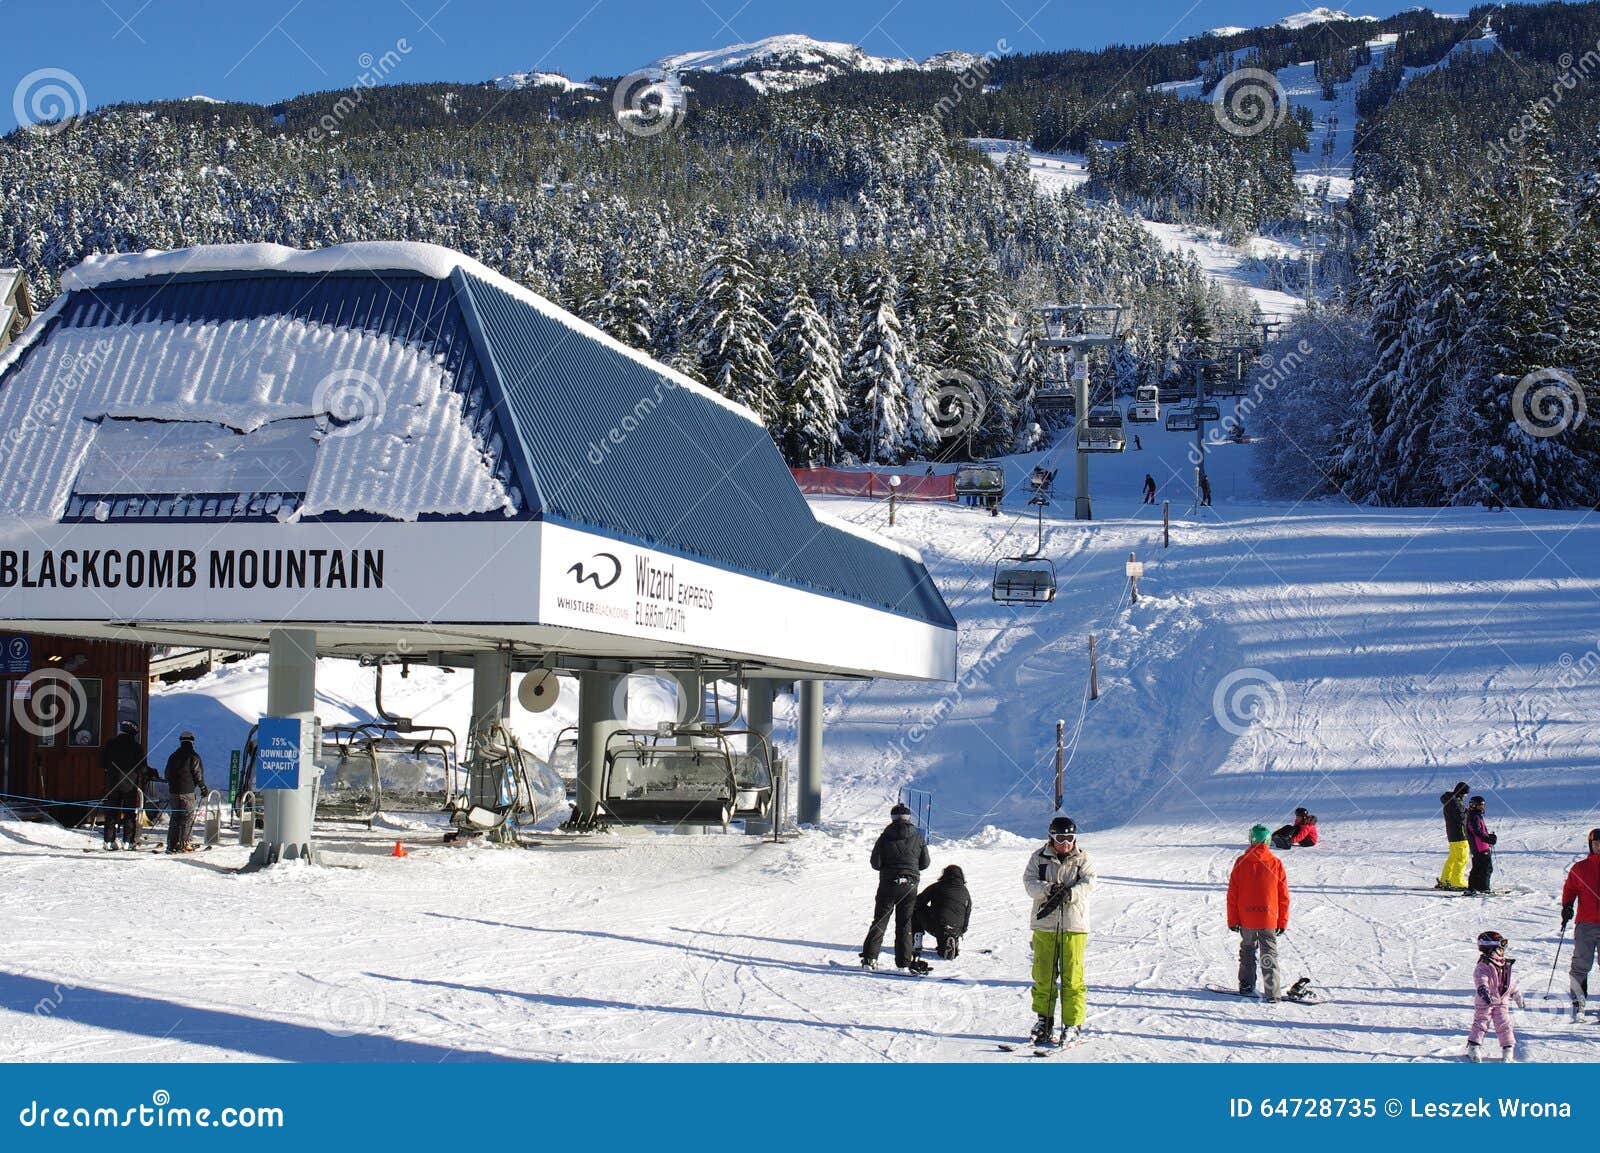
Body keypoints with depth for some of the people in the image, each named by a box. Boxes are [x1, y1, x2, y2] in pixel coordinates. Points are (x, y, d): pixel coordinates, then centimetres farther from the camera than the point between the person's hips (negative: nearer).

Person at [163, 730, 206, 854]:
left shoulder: (173, 756, 11)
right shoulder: (193, 757, -6)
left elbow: (167, 774, 17)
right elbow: (198, 775, -7)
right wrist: (203, 788, 3)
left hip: (173, 792, 5)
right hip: (188, 792, -5)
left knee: (174, 818, 11)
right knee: (187, 818, -1)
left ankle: (172, 844, 7)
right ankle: (183, 844, -5)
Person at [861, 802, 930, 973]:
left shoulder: (886, 837, -7)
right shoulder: (917, 837, -1)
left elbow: (875, 863, -8)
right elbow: (925, 863, 4)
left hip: (888, 884, -1)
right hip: (910, 885, 2)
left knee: (880, 921, 7)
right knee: (905, 924, 9)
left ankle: (869, 958, 2)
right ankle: (904, 961, 6)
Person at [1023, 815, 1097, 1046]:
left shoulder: (1083, 860, 6)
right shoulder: (1039, 858, 7)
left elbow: (1088, 884, -7)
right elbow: (1029, 882, -3)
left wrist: (1068, 893, -25)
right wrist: (1049, 889, -23)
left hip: (1074, 925, -1)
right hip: (1044, 925, 1)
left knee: (1072, 977, -3)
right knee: (1043, 976, 5)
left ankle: (1073, 1024, 4)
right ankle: (1043, 1021, 16)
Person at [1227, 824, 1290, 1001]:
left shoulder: (1241, 862, -4)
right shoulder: (1276, 863, -4)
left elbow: (1232, 893, -1)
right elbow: (1283, 896, 0)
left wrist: (1232, 920, 6)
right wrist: (1282, 921, 8)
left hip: (1246, 918, 1)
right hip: (1269, 919, -1)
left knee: (1247, 950, 18)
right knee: (1269, 953, 4)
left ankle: (1246, 986, 20)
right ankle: (1272, 992, -2)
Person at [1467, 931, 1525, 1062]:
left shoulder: (1505, 965, 7)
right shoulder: (1484, 966, -16)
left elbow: (1511, 983, 20)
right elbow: (1480, 979, -33)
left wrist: (1518, 997, 26)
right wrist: (1483, 990, -51)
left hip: (1501, 1002, 5)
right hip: (1485, 1002, -5)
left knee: (1504, 1025, 2)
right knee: (1480, 1024, 0)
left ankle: (1508, 1051, 10)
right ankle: (1472, 1048, 9)